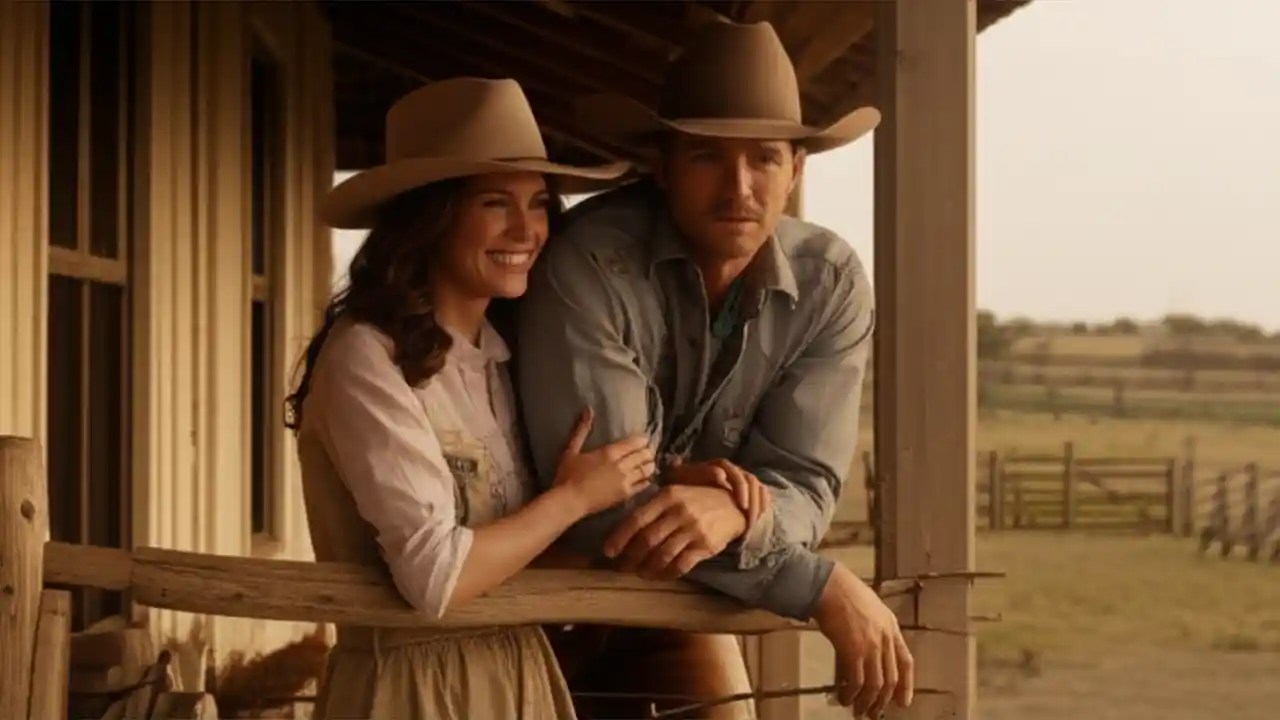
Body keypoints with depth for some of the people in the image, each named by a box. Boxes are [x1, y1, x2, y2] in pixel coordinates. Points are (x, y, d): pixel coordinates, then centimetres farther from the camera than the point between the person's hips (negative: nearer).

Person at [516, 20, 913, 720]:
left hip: (677, 598, 4)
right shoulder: (589, 264, -27)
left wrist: (734, 514, -41)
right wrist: (826, 589, -32)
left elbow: (804, 486, -16)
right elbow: (597, 502, -31)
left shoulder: (832, 286, -13)